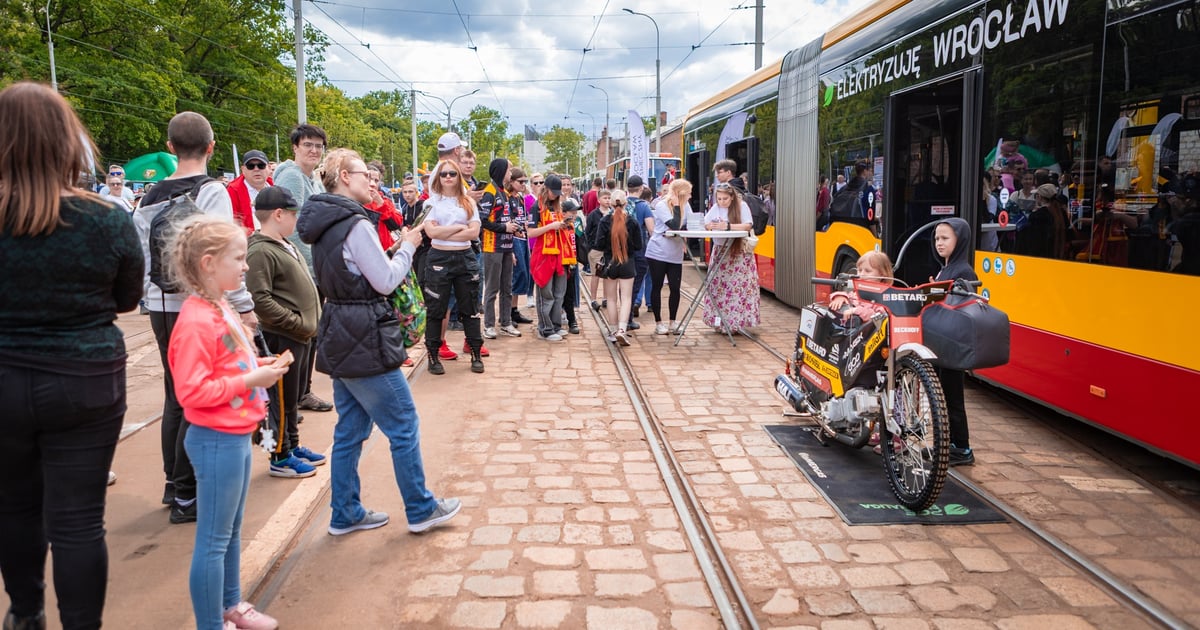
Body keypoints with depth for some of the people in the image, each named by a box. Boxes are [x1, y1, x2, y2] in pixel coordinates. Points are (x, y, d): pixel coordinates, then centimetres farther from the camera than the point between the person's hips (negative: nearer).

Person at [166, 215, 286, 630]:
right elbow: (192, 392, -24)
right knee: (213, 539, 3)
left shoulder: (220, 310, 9)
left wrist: (258, 366, 4)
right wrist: (250, 381, -23)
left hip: (235, 436, 10)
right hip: (216, 440, -10)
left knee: (231, 530, 21)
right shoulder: (196, 322, -21)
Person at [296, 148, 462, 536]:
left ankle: (345, 514, 25)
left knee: (350, 430, 16)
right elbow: (386, 282, -15)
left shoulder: (325, 223, 11)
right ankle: (421, 511, 15)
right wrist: (408, 247, -1)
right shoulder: (355, 224, -18)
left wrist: (399, 247, 12)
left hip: (340, 341, 10)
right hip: (365, 342, -9)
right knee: (404, 427, 3)